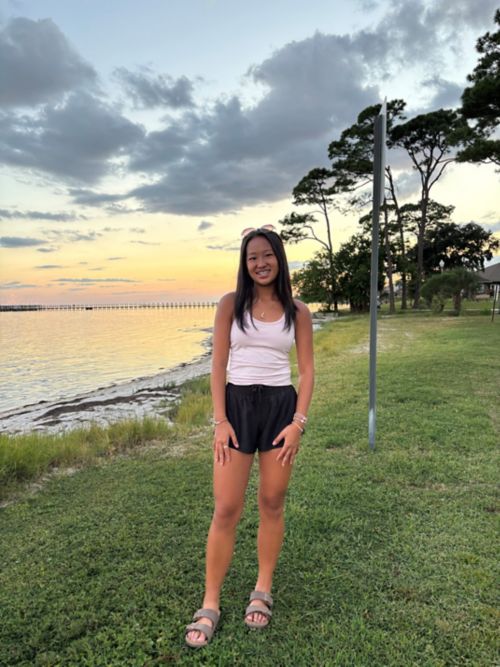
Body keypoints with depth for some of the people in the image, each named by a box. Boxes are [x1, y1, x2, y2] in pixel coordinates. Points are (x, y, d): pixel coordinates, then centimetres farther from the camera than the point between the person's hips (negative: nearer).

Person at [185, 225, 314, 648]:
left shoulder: (297, 311, 3)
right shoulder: (231, 304, 1)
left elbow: (307, 370, 2)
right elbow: (219, 366, -2)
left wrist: (298, 422, -7)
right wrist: (220, 420, -9)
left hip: (281, 406, 1)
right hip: (237, 405, -1)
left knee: (272, 504, 11)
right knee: (226, 510, 2)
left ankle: (263, 592, 31)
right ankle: (210, 605, 18)